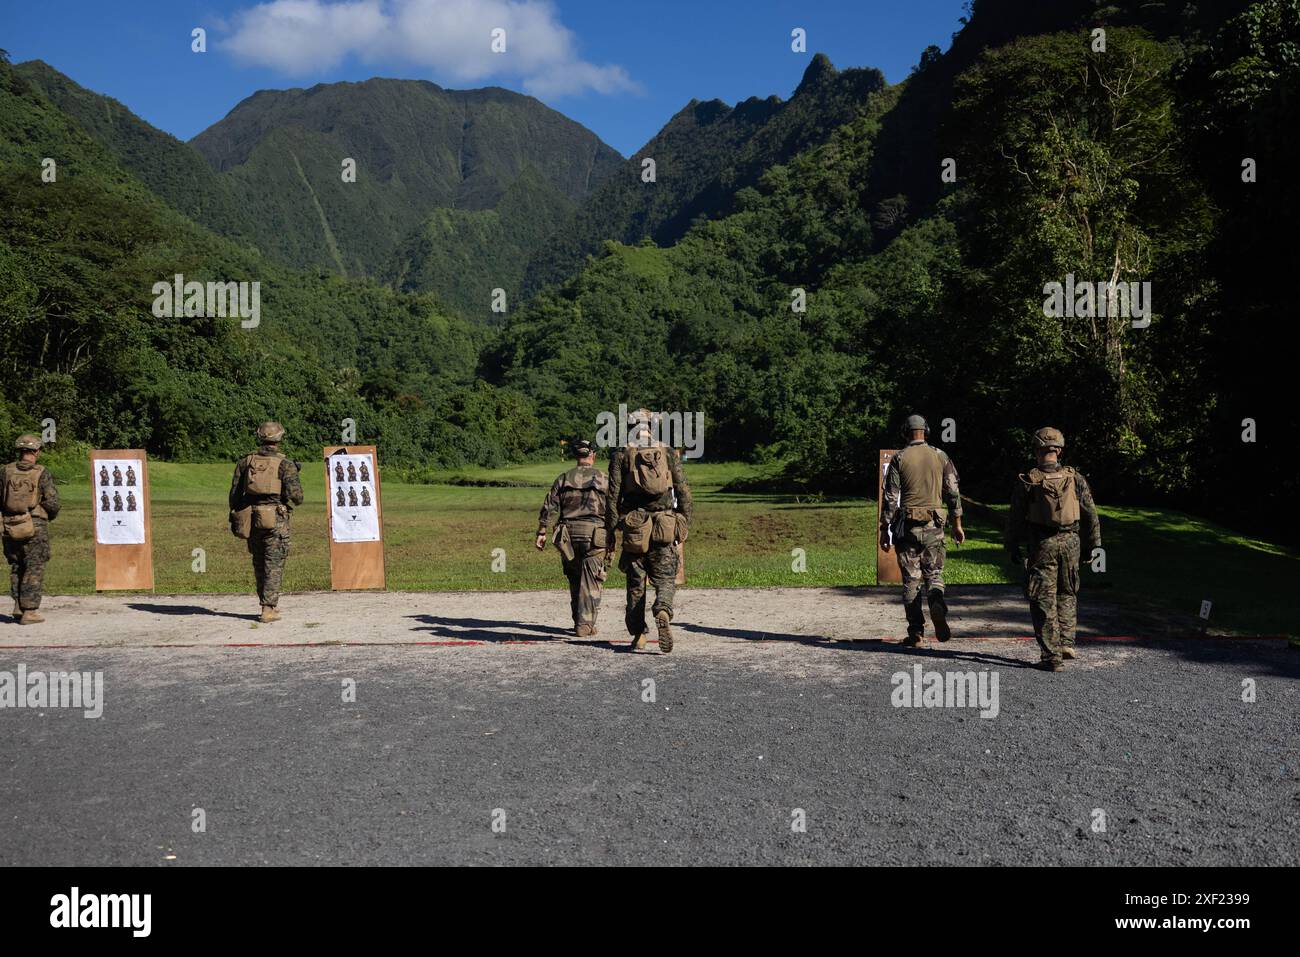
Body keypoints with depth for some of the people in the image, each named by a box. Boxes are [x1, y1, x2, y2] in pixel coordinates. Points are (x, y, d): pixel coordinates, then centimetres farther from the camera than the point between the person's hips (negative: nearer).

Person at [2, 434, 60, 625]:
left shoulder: (7, 471, 0)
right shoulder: (42, 473, -9)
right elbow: (53, 503, -11)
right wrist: (49, 516, 10)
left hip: (11, 527, 4)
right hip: (35, 526, -4)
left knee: (16, 568, 18)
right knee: (34, 570, 3)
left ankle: (18, 608, 21)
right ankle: (30, 611, 2)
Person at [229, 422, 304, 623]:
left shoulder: (245, 461, 6)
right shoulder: (285, 464, -7)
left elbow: (235, 493, 7)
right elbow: (296, 496, -11)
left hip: (252, 518, 4)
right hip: (275, 518, -4)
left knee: (259, 563, 17)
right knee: (274, 565, 0)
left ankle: (269, 604, 25)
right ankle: (268, 609, -4)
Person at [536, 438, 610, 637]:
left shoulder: (563, 479, 8)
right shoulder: (603, 479, 1)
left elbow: (547, 507, 3)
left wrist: (541, 533, 6)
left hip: (568, 533, 3)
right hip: (594, 534, -3)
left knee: (574, 580, 15)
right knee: (590, 582, 1)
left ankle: (579, 621, 21)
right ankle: (585, 624, -5)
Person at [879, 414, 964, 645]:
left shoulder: (898, 459, -3)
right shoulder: (941, 457, 4)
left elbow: (891, 497, -5)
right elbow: (953, 493, 4)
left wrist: (885, 529, 0)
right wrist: (957, 524, 11)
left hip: (907, 525, -1)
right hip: (933, 525, 1)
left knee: (911, 579, 5)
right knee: (934, 573, 11)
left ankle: (916, 632, 5)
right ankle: (937, 605, -21)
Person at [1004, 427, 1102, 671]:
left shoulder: (1027, 481, -6)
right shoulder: (1075, 479, 2)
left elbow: (1015, 518, -2)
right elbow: (1091, 514, 6)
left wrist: (1012, 547, 9)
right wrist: (1094, 544, 16)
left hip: (1041, 545, -3)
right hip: (1070, 542, 3)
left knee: (1043, 600, 2)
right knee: (1067, 594, 21)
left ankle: (1052, 656, 0)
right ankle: (1066, 643, 16)